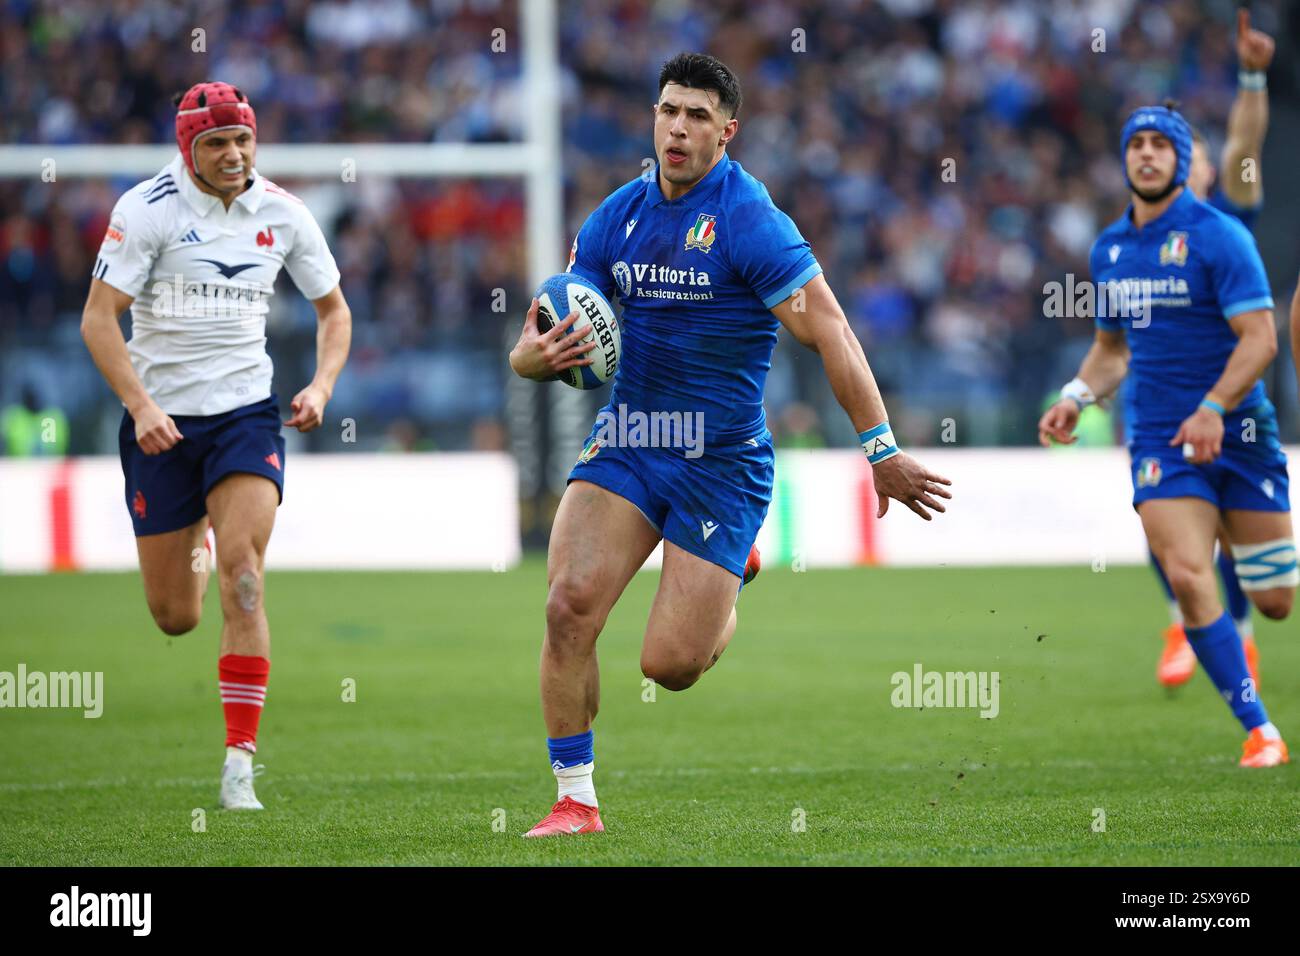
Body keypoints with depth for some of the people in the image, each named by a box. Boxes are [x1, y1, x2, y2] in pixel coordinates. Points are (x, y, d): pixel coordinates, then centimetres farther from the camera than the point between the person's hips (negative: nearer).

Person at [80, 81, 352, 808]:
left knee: (243, 578, -18)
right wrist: (141, 406, -23)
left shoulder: (282, 213, 1)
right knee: (175, 617, 6)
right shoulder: (147, 209, -9)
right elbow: (98, 318, -11)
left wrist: (322, 386, -4)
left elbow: (334, 311, 14)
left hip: (246, 414, 1)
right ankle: (193, 545, 46)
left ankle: (240, 762, -17)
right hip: (161, 421, -1)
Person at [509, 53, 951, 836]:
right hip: (628, 441, 4)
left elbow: (829, 332, -17)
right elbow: (541, 345, 9)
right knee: (570, 603, -17)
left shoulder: (750, 221, -14)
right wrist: (537, 355, -16)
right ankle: (576, 800, -4)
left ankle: (730, 585, 30)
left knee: (670, 663, -7)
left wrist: (881, 451, -22)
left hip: (723, 463, -4)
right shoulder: (618, 217, 4)